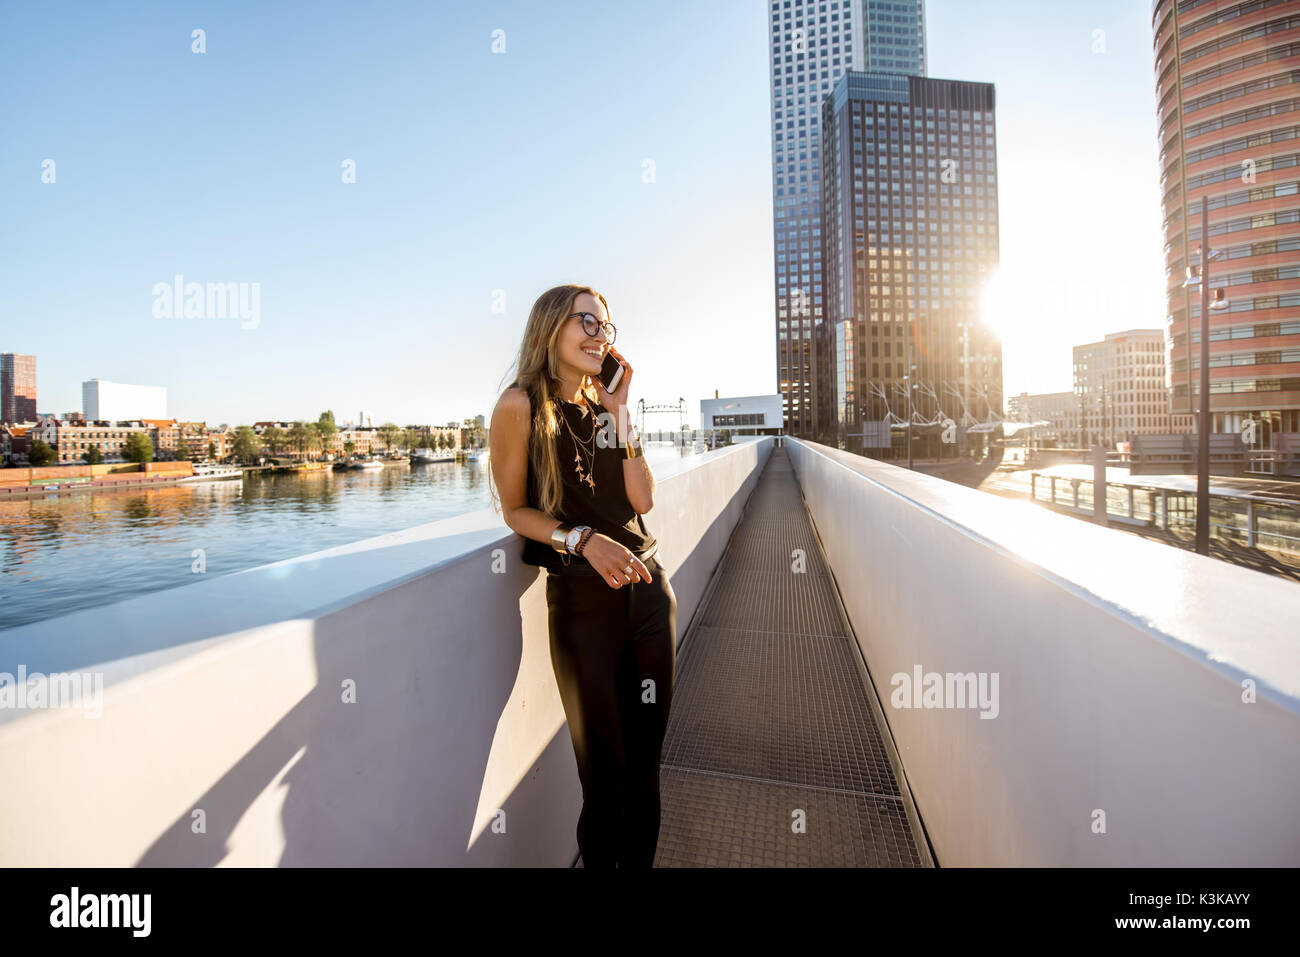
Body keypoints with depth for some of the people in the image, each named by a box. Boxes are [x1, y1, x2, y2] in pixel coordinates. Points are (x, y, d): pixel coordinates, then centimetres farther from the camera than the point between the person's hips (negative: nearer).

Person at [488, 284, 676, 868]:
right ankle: (600, 859, 34)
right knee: (604, 771, 8)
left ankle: (640, 860, 36)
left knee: (645, 761, 14)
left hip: (649, 587, 5)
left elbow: (642, 500, 0)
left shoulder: (605, 406, 10)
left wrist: (619, 412, -3)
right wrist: (585, 540, -17)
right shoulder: (521, 406, -6)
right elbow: (515, 510, -3)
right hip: (580, 599, -5)